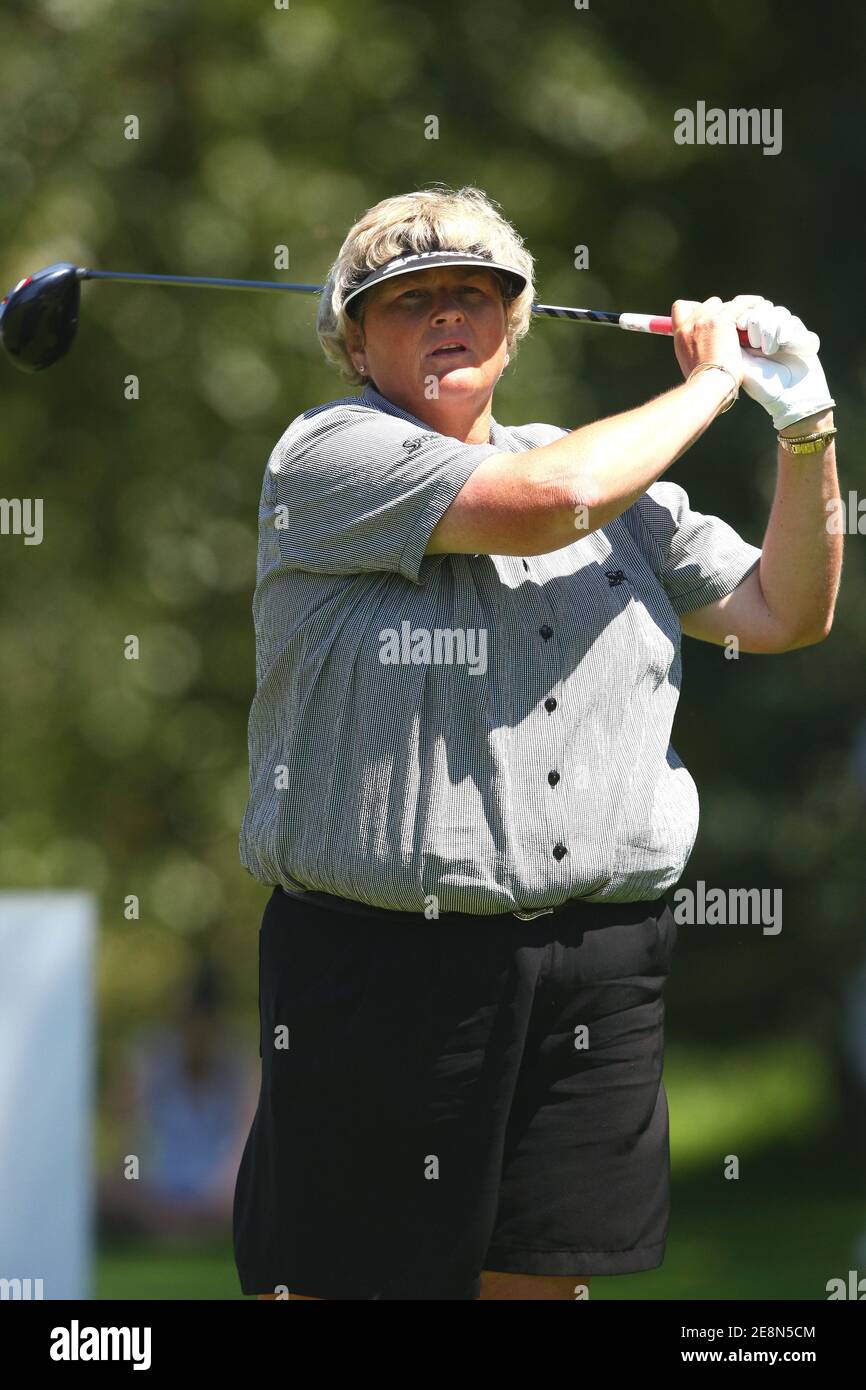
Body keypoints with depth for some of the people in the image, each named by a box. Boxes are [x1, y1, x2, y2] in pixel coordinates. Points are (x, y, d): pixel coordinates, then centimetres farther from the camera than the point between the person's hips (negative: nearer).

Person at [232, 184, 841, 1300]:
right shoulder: (326, 457, -5)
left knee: (540, 1274, 8)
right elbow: (544, 501, -19)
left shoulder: (624, 491, 16)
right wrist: (708, 382, -5)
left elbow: (786, 613, 20)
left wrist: (805, 427, 6)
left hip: (598, 974, 5)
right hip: (381, 962, -5)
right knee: (336, 1282, -2)